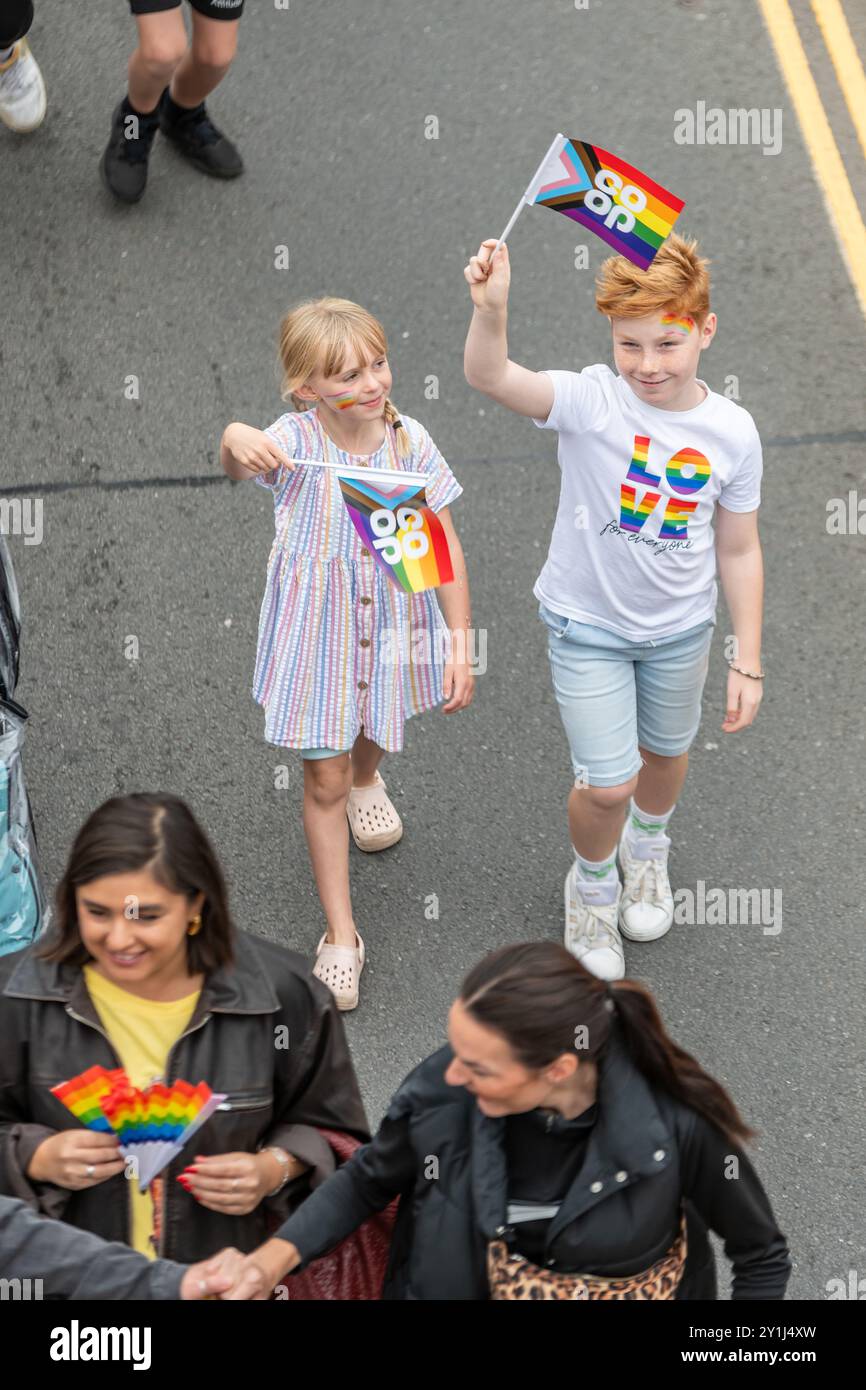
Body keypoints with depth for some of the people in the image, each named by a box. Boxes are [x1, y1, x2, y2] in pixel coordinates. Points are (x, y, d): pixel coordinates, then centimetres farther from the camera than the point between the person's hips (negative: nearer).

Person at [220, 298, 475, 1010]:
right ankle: (341, 934, 14)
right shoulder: (296, 439, -19)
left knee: (375, 733, 29)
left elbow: (446, 546, -7)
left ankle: (366, 778, 68)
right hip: (316, 630, -2)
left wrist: (460, 642, -8)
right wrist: (235, 441, -64)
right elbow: (243, 463, -39)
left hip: (392, 627, 3)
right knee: (323, 778, 2)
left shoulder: (409, 439, -14)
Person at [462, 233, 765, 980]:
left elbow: (739, 553, -5)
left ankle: (648, 848, 59)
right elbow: (490, 376, -42)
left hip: (680, 628, 3)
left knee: (666, 752, 25)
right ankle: (592, 883, 33)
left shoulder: (732, 432, -15)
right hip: (587, 623, -3)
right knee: (608, 784, -1)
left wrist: (747, 663, -3)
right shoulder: (590, 400, -24)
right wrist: (490, 309, -62)